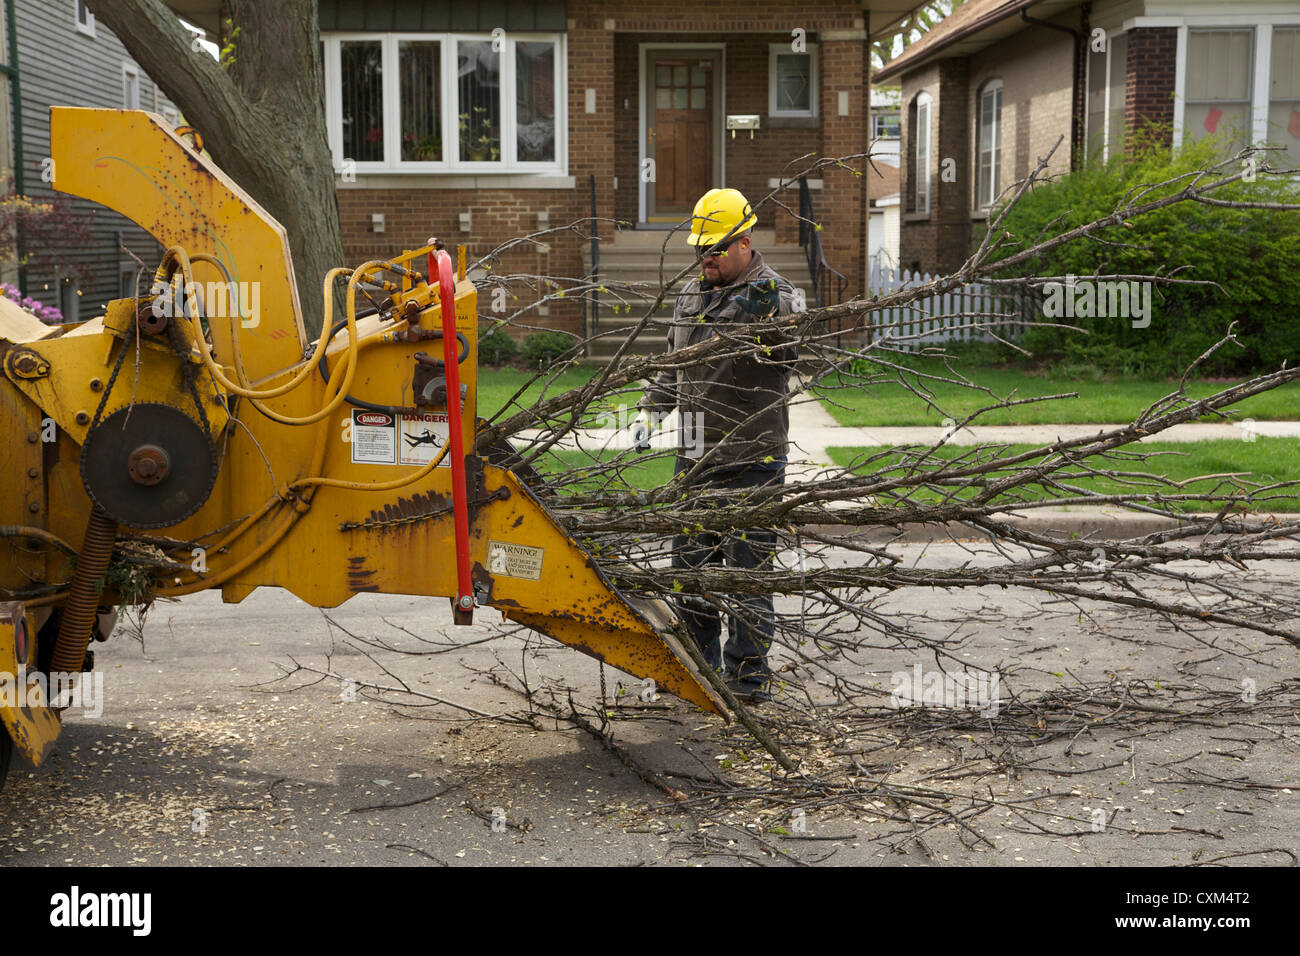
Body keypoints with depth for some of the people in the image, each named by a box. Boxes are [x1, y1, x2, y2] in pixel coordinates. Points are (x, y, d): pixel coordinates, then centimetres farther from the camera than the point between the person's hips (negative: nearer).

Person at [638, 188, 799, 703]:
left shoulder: (774, 296, -7)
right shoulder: (691, 295, 14)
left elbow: (790, 351, -24)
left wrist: (761, 304, -37)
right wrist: (652, 407, 12)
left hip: (751, 458, -7)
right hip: (695, 457, 7)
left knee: (748, 570, -2)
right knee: (691, 563, 13)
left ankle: (748, 675, 9)